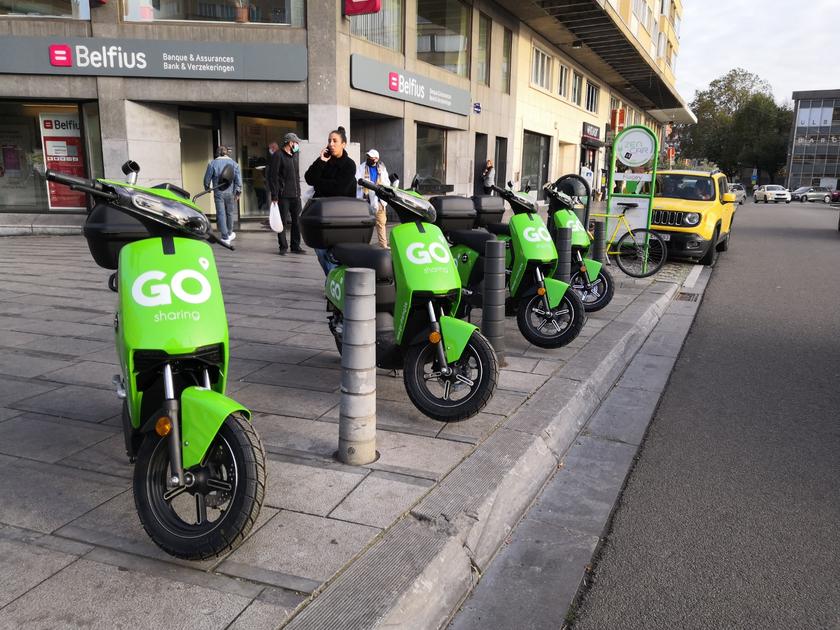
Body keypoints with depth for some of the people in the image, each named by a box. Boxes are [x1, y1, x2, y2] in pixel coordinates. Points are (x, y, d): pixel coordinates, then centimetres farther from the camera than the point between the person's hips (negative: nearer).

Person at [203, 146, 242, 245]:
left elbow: (207, 178, 2)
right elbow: (238, 179, -3)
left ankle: (225, 238, -6)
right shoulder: (234, 163, 2)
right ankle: (229, 234, 34)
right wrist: (238, 192, 0)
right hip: (230, 192, 2)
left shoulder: (212, 163, -1)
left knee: (221, 214, -1)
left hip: (218, 193, -2)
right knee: (230, 213, 17)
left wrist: (207, 188, 20)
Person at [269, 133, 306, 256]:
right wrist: (274, 195, -15)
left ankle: (296, 246, 16)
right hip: (283, 195, -7)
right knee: (283, 222, -1)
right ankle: (283, 247, 7)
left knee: (297, 221, 8)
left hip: (295, 195, 7)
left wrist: (299, 191, 14)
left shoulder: (295, 156, 15)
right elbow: (272, 176, -12)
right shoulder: (278, 155, -8)